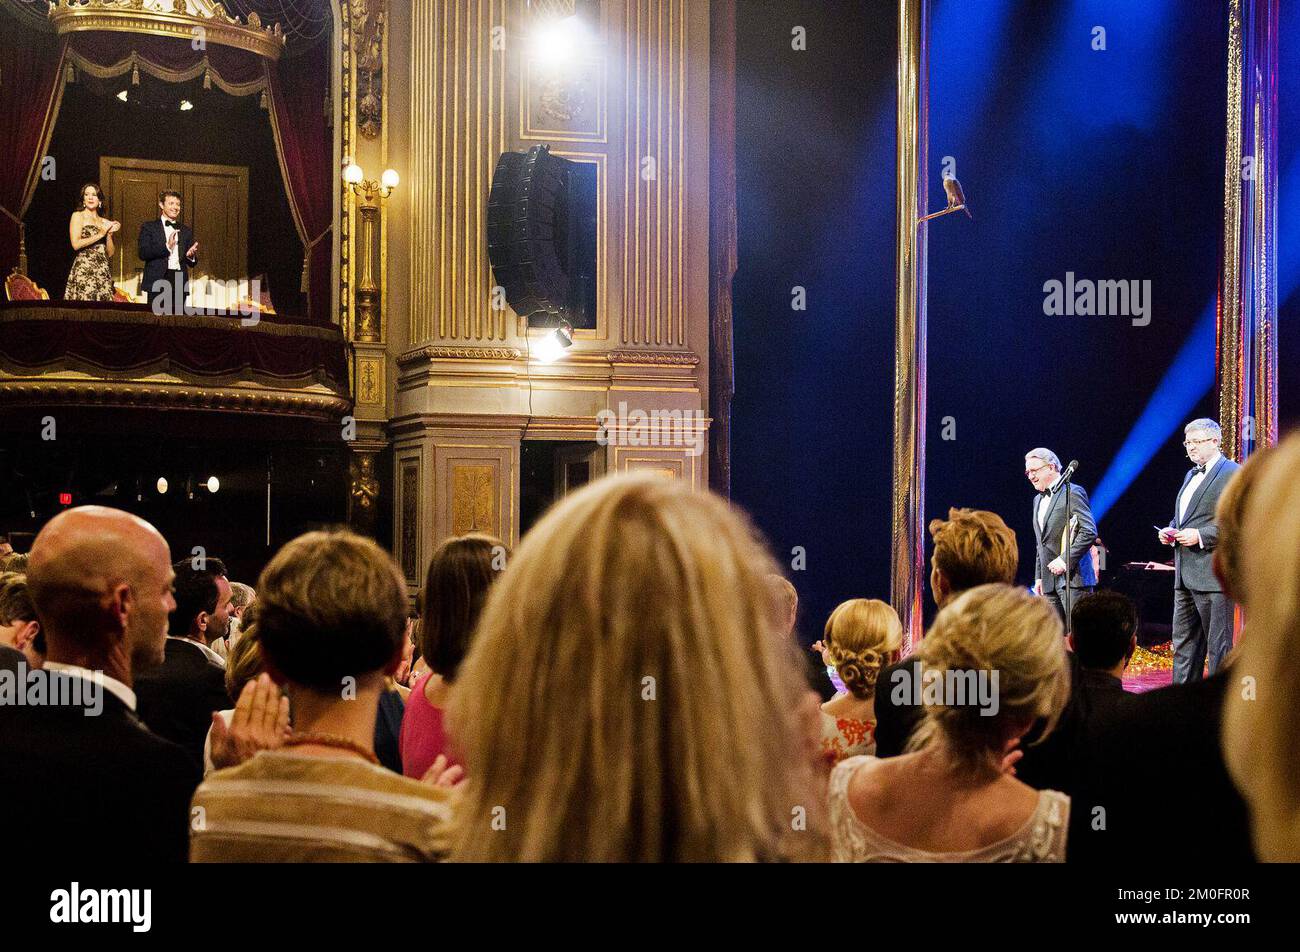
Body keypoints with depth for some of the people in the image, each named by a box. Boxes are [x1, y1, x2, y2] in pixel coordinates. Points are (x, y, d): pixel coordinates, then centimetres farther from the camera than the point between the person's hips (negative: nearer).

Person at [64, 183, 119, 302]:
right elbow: (76, 244, -8)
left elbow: (110, 254, 13)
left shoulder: (105, 222, 16)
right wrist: (100, 235, -6)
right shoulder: (78, 216, 6)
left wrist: (109, 234, -2)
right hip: (83, 270, -4)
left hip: (103, 271, 4)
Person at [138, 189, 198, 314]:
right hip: (158, 281, -3)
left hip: (180, 284, 3)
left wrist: (190, 256, -7)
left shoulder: (186, 231, 19)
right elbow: (143, 254, -5)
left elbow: (192, 263, 17)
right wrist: (166, 246, -16)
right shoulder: (149, 227, 8)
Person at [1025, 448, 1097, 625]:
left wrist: (1065, 559, -19)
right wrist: (1039, 576, 18)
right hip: (1049, 581, 8)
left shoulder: (1073, 492, -6)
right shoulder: (1038, 499, 20)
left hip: (1072, 576, -8)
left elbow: (1089, 532, -16)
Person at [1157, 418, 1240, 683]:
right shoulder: (1191, 475, 21)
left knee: (1218, 644, -4)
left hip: (1213, 574, -9)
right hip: (1185, 575, 9)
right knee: (1183, 641, 10)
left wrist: (1201, 536, -19)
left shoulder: (1233, 474, -7)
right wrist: (1170, 531, 8)